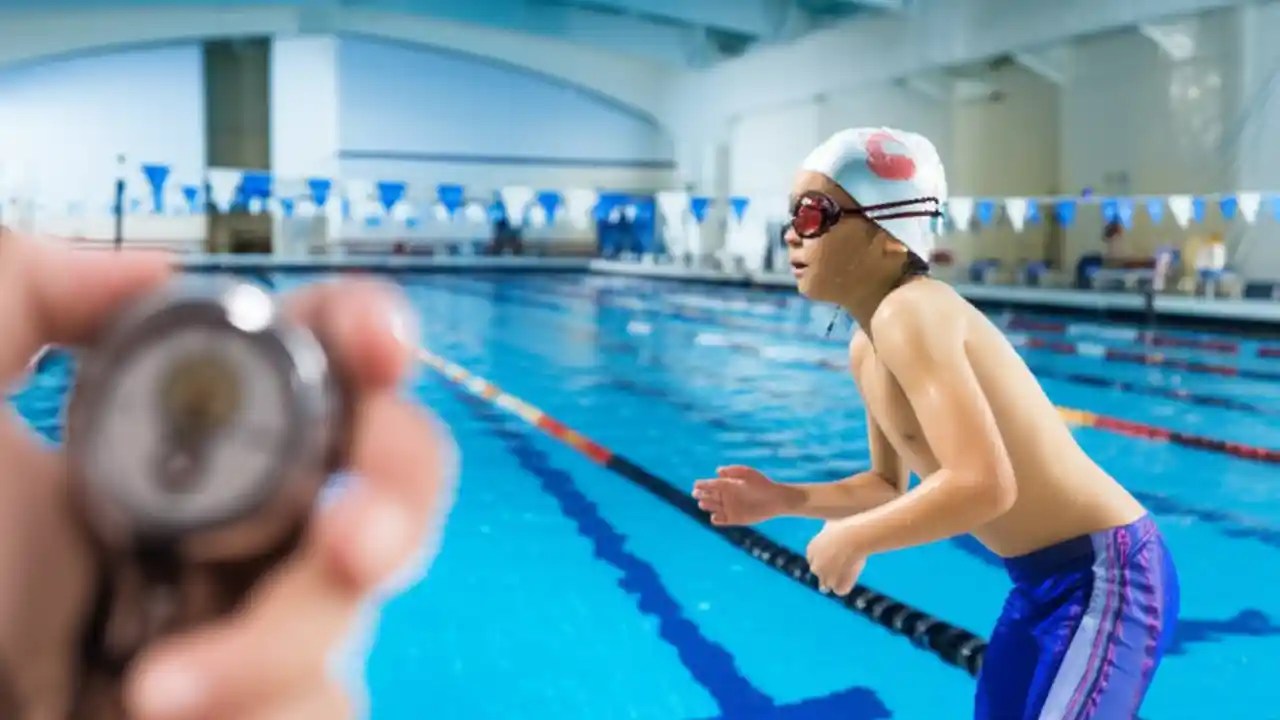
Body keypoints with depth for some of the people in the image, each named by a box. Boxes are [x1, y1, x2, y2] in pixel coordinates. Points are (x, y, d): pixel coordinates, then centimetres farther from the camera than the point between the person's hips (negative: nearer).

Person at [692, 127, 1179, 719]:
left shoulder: (909, 313, -23)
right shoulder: (865, 351, 5)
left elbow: (985, 486, -34)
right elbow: (891, 486, 16)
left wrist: (851, 538, -21)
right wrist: (785, 500, 3)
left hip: (1105, 576, -9)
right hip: (1045, 582, 9)